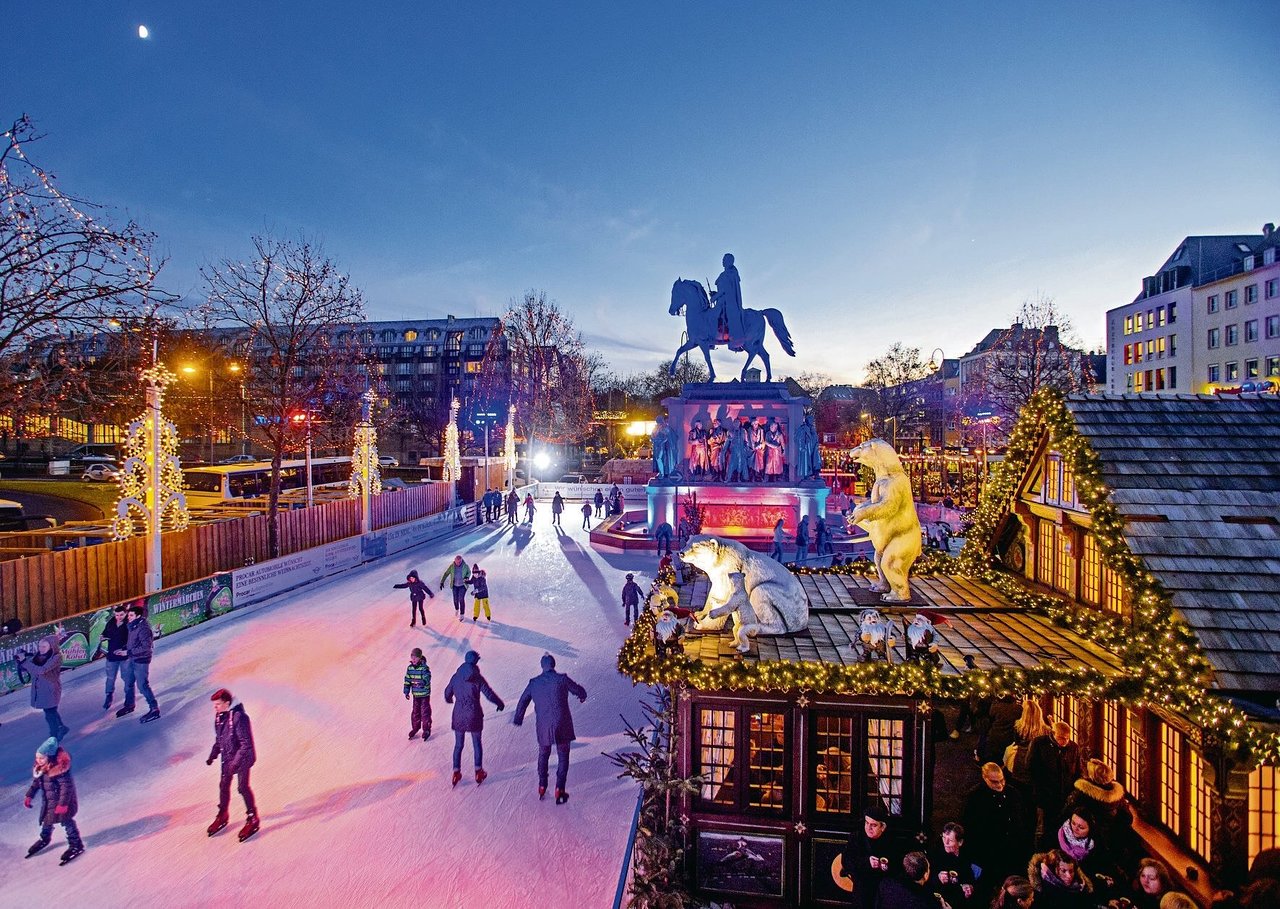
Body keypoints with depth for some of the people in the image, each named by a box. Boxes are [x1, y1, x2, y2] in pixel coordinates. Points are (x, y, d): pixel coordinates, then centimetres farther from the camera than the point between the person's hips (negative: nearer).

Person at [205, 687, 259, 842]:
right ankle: (222, 816, 37)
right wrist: (213, 755, 6)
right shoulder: (219, 716, -2)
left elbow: (246, 744, -25)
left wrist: (235, 762, -28)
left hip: (242, 758, -7)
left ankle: (252, 819, 15)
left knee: (242, 787, 0)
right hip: (227, 757, 7)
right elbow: (218, 738, 14)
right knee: (224, 785, 16)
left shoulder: (239, 717, -27)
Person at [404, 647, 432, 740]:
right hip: (415, 694, 5)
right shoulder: (410, 668, -1)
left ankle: (426, 730, 17)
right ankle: (415, 727, 35)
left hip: (424, 694, -5)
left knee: (425, 712, 3)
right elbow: (407, 680, 6)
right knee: (415, 711, 16)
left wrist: (421, 683, -48)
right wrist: (406, 692, 6)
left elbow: (427, 679, -28)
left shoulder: (424, 668, -19)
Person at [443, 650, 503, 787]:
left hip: (459, 715, 3)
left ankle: (456, 772, 19)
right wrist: (500, 703, 4)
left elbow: (447, 693, 11)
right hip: (474, 715, -3)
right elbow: (489, 694, -13)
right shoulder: (477, 678, -13)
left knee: (458, 745, 16)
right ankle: (478, 772, 18)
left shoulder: (456, 677, -2)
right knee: (477, 744, 13)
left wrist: (449, 700, 35)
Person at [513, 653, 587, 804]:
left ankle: (542, 787, 26)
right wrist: (582, 696, 28)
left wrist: (518, 718, 28)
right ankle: (560, 789, 7)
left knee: (543, 755, 23)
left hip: (543, 726, 3)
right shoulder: (561, 679, -9)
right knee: (563, 756, 12)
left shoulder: (534, 683, 1)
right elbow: (578, 690, 3)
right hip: (562, 725, -2)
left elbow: (523, 702, 11)